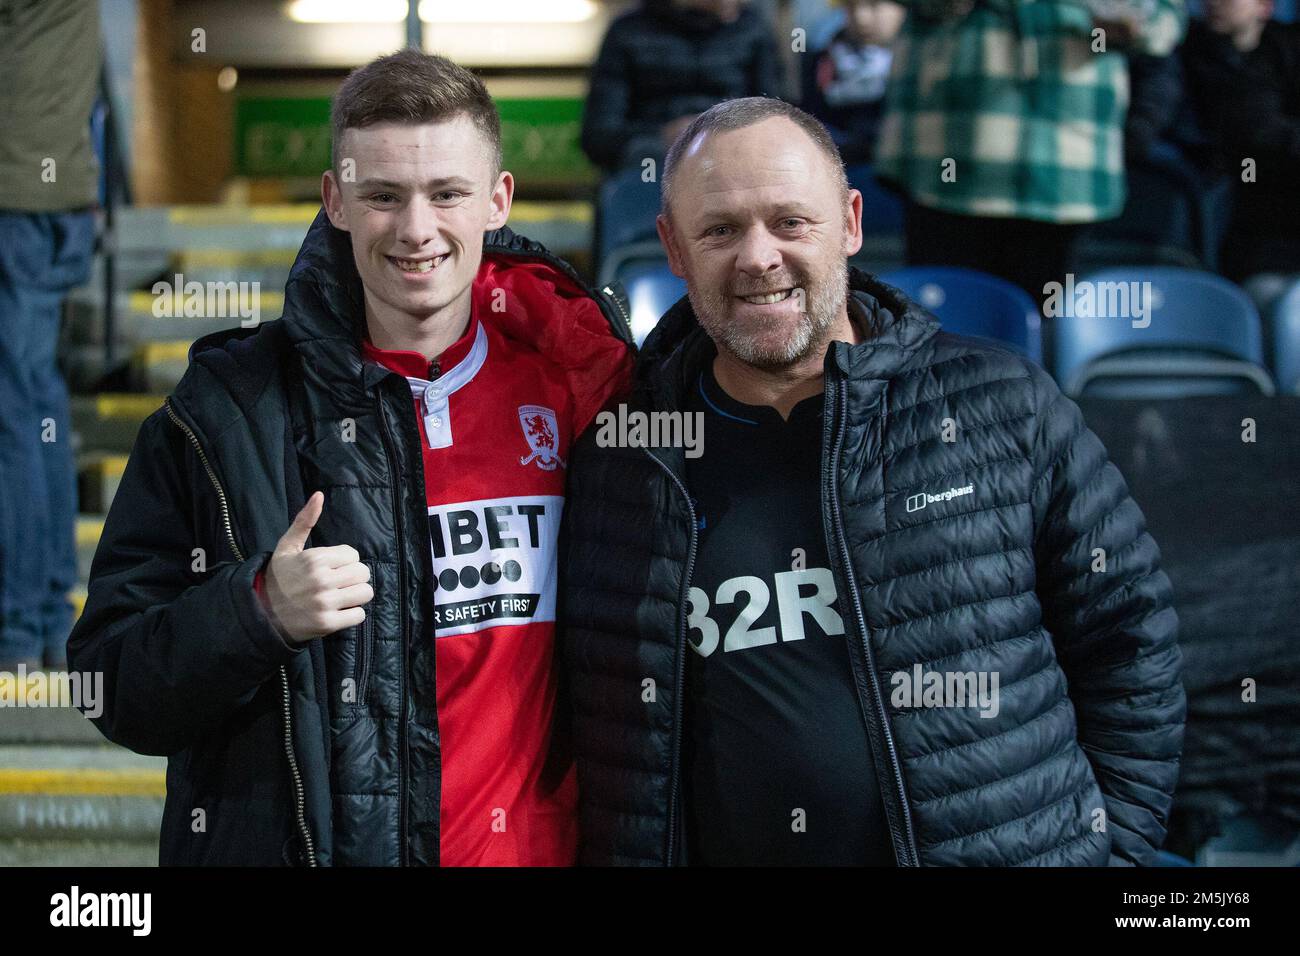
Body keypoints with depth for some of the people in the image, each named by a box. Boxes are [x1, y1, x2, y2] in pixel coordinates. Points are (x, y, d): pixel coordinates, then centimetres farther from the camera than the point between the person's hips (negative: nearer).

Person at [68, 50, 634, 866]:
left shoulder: (569, 377, -1)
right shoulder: (228, 407, -7)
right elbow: (116, 691, -7)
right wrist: (258, 613, -23)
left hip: (535, 843, 2)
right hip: (290, 839, -2)